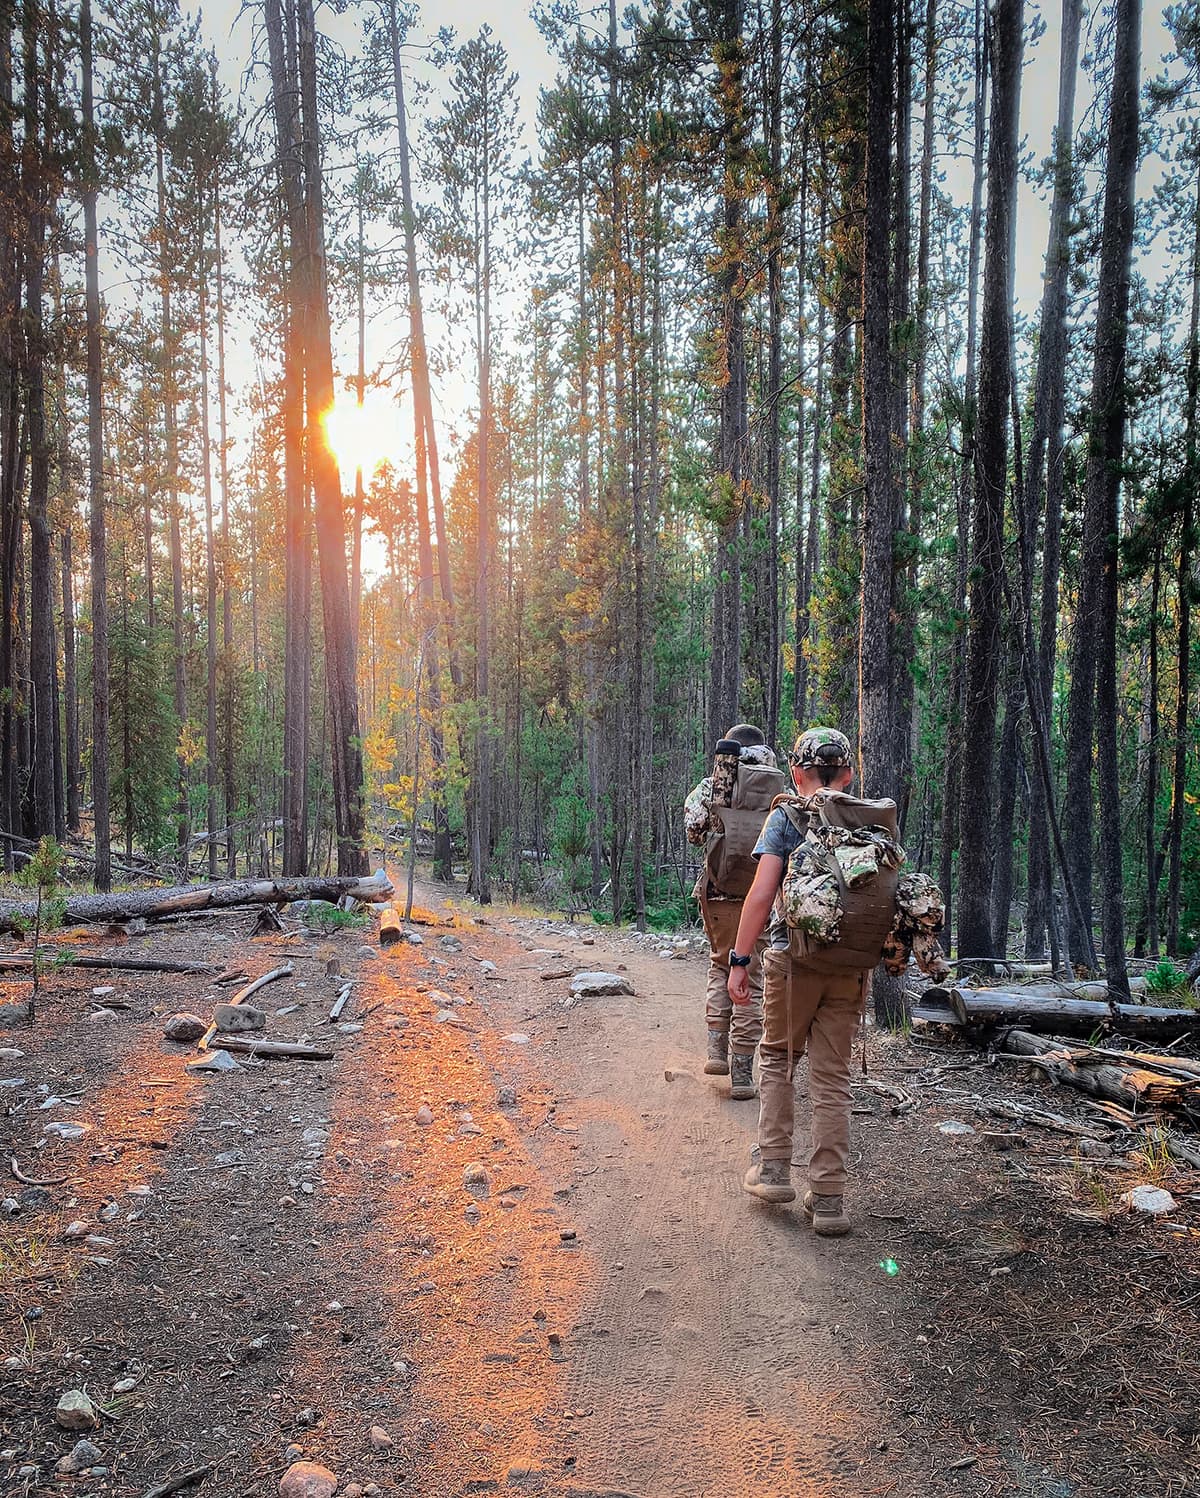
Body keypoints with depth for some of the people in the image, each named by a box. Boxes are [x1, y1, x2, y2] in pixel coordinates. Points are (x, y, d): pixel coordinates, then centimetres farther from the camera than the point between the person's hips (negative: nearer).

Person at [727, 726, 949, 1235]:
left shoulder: (787, 817, -4)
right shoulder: (878, 822, 8)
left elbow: (761, 894, -12)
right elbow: (892, 893, 8)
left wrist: (739, 960, -9)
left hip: (795, 959, -3)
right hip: (853, 967, 3)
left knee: (776, 1057, 20)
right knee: (832, 1078, 11)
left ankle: (773, 1169, 17)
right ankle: (828, 1199, 14)